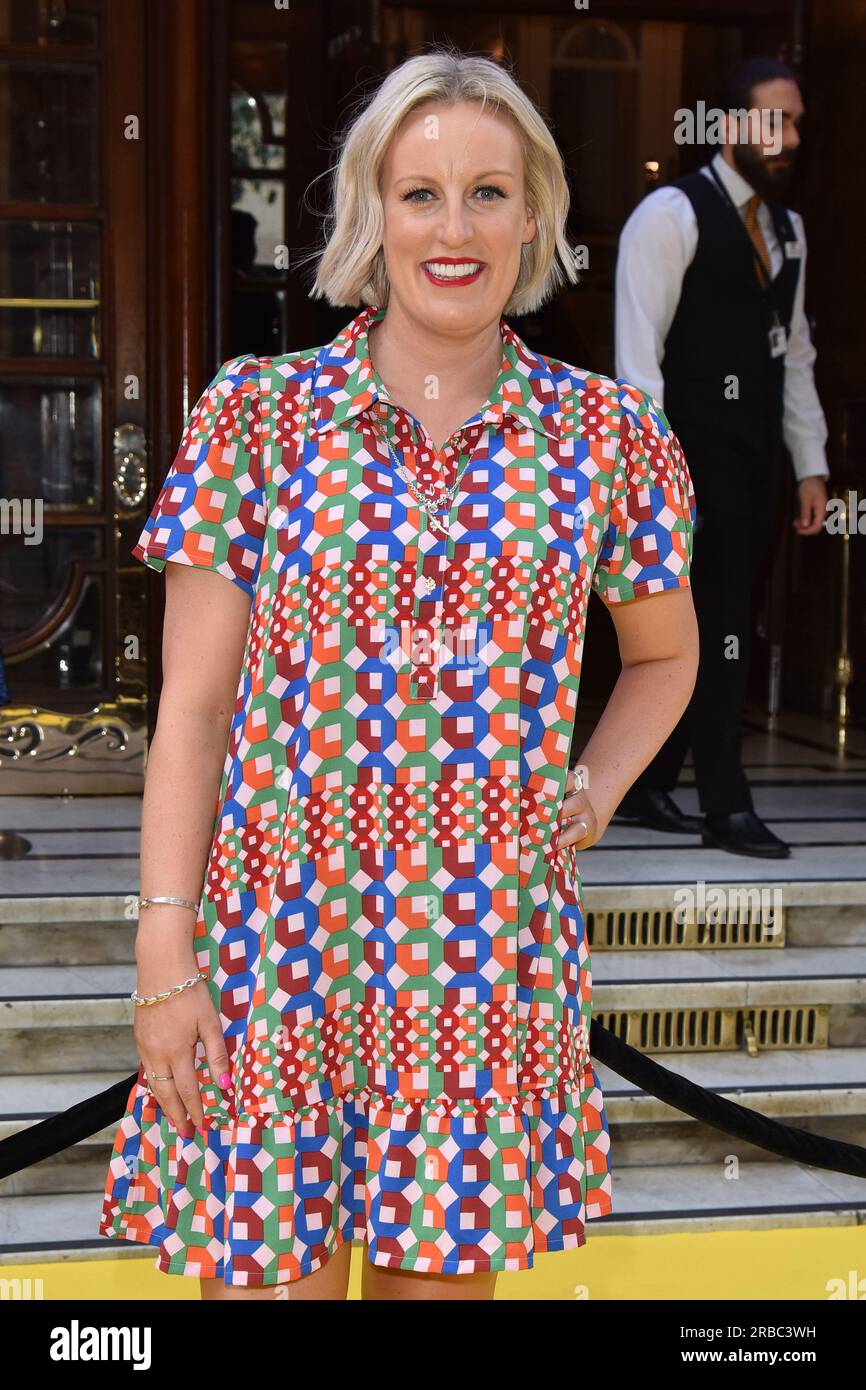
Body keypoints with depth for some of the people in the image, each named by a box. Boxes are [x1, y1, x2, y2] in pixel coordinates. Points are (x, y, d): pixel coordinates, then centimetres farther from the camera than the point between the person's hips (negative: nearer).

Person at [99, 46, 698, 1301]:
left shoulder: (610, 433, 3)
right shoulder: (257, 412, -1)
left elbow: (664, 654, 19)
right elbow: (192, 708, -1)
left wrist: (592, 794, 2)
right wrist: (167, 954, -6)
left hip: (491, 946, 1)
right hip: (284, 933, -1)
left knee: (444, 1266, 12)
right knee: (264, 1266, 5)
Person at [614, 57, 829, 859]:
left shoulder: (786, 229, 17)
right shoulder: (672, 215, -6)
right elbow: (638, 349, -12)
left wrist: (811, 464, 14)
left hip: (751, 463, 7)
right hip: (692, 460, -7)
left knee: (702, 631, 9)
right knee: (718, 629, -7)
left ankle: (645, 790, 19)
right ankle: (726, 808, 1)